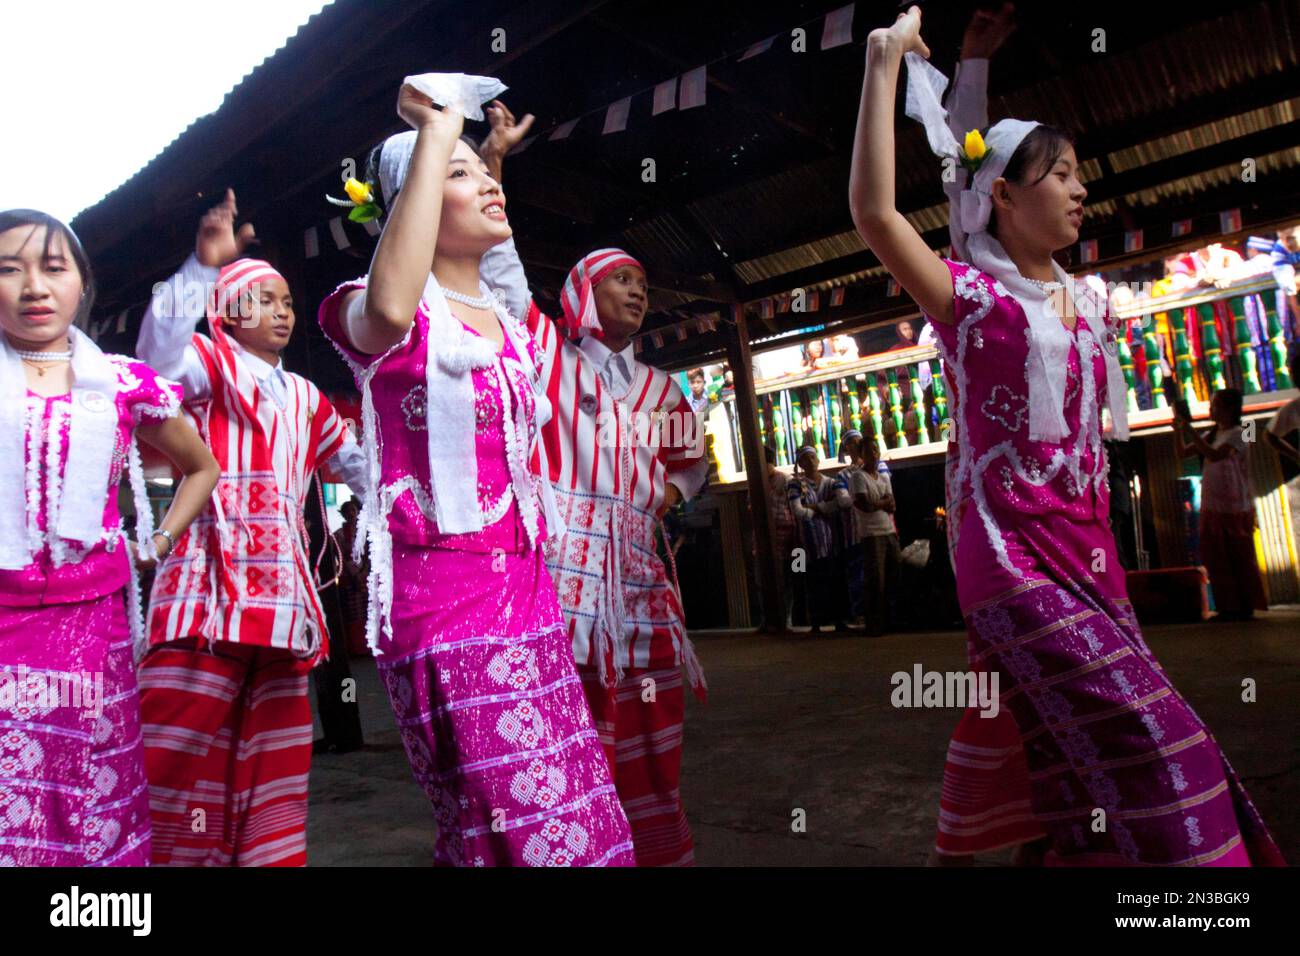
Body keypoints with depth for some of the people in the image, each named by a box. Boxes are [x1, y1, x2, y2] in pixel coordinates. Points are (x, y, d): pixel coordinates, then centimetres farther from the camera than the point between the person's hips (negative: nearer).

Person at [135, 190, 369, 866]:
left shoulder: (306, 398, 23)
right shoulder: (211, 364, 6)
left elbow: (358, 465, 34)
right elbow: (159, 353, -17)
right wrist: (204, 265, -27)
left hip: (283, 596, 6)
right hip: (208, 586, -5)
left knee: (272, 771, 7)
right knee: (186, 764, -9)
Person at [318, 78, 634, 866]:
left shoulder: (513, 325, 16)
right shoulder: (393, 318, -6)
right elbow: (389, 311, -33)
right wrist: (434, 133, -23)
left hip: (527, 589, 7)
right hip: (443, 594, -7)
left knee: (579, 815, 11)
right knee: (518, 826, -8)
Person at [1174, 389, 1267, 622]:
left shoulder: (1237, 434, -9)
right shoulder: (1211, 435, 14)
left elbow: (1215, 455, -25)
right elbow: (1181, 453, 11)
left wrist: (1190, 430, -27)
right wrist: (1178, 430, -3)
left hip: (1235, 507, -7)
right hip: (1212, 506, 7)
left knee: (1241, 557, 2)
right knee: (1217, 558, 7)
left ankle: (1247, 607, 10)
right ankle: (1230, 607, 15)